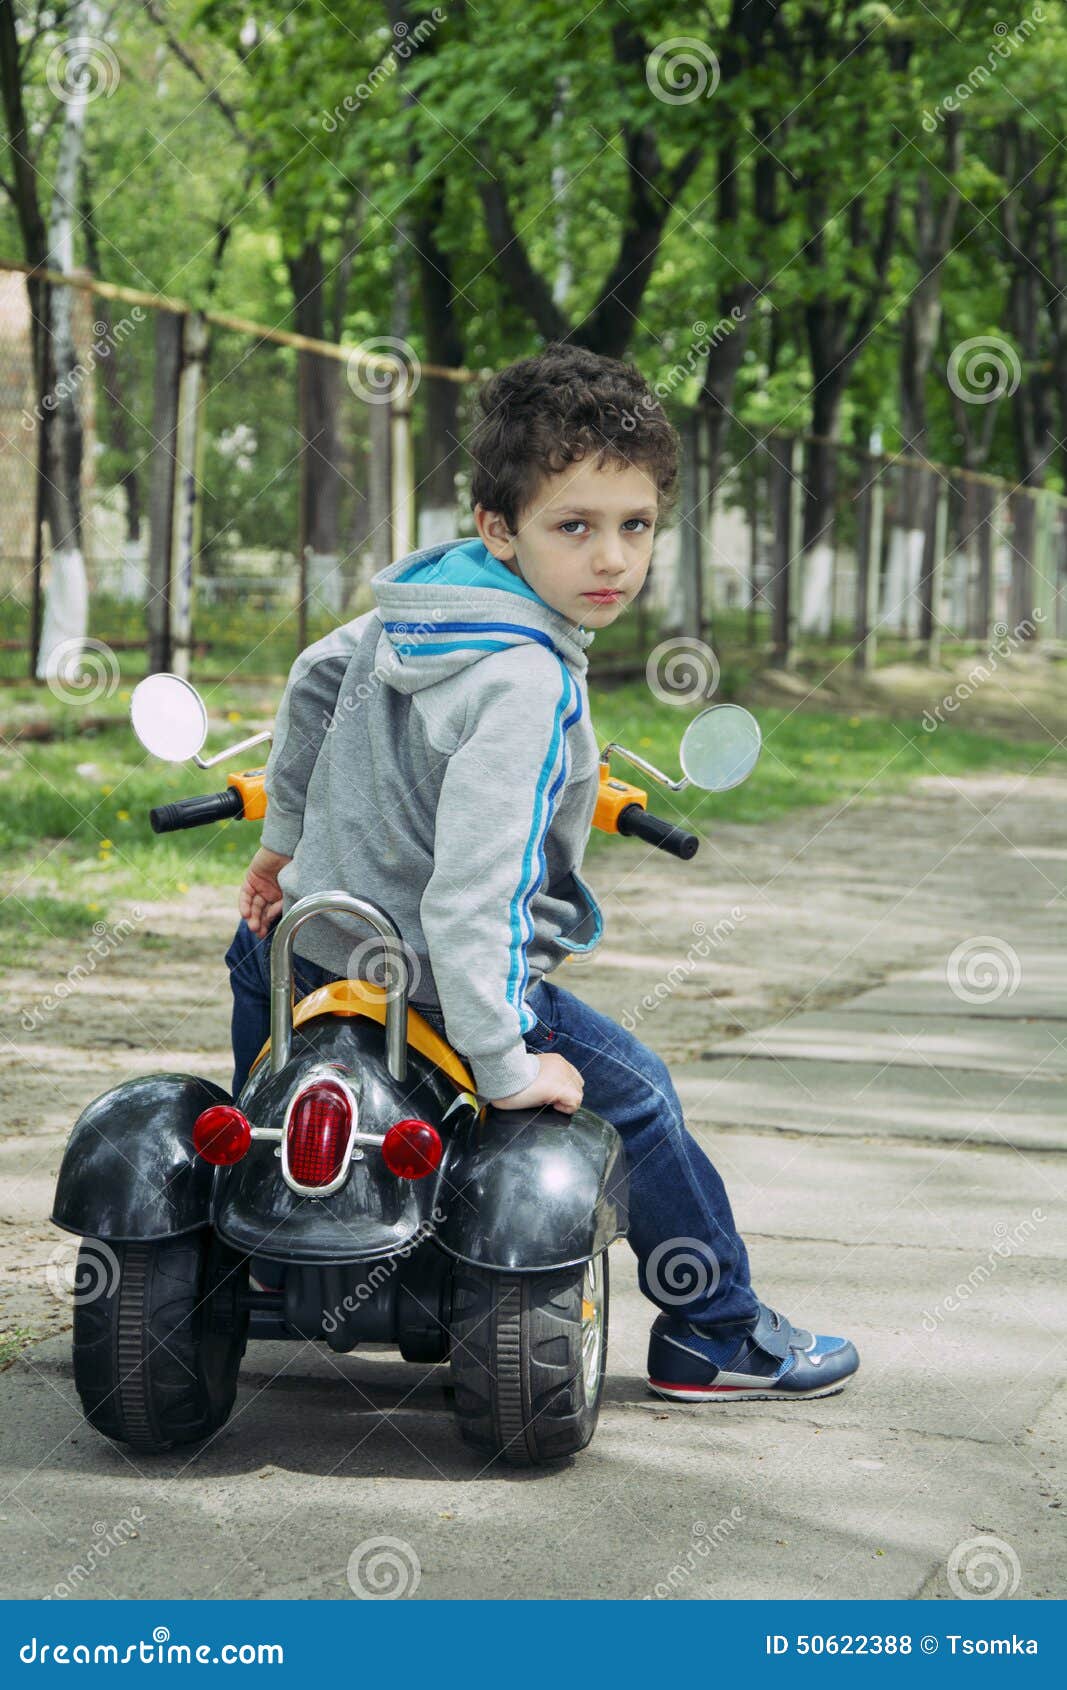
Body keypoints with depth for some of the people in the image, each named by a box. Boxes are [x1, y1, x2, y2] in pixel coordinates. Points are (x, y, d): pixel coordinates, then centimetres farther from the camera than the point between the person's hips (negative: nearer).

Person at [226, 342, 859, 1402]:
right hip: (435, 984, -7)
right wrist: (502, 1062, -28)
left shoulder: (416, 602, -1)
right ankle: (718, 1339, 22)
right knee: (635, 1096, 11)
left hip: (316, 938, 7)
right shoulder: (526, 681, -28)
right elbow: (475, 882, -35)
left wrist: (285, 835, 33)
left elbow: (317, 676, 18)